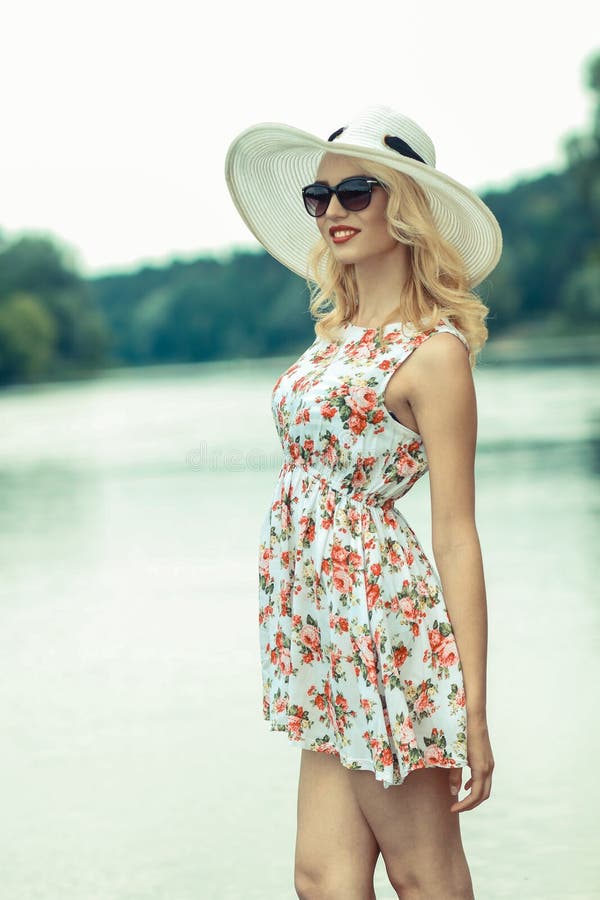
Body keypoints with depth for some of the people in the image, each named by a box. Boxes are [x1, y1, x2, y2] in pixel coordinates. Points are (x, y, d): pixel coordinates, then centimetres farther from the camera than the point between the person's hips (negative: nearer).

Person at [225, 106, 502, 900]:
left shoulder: (433, 351, -9)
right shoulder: (339, 333, 13)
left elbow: (457, 539, -12)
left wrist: (472, 709, -14)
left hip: (382, 624, -7)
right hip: (318, 628, 8)